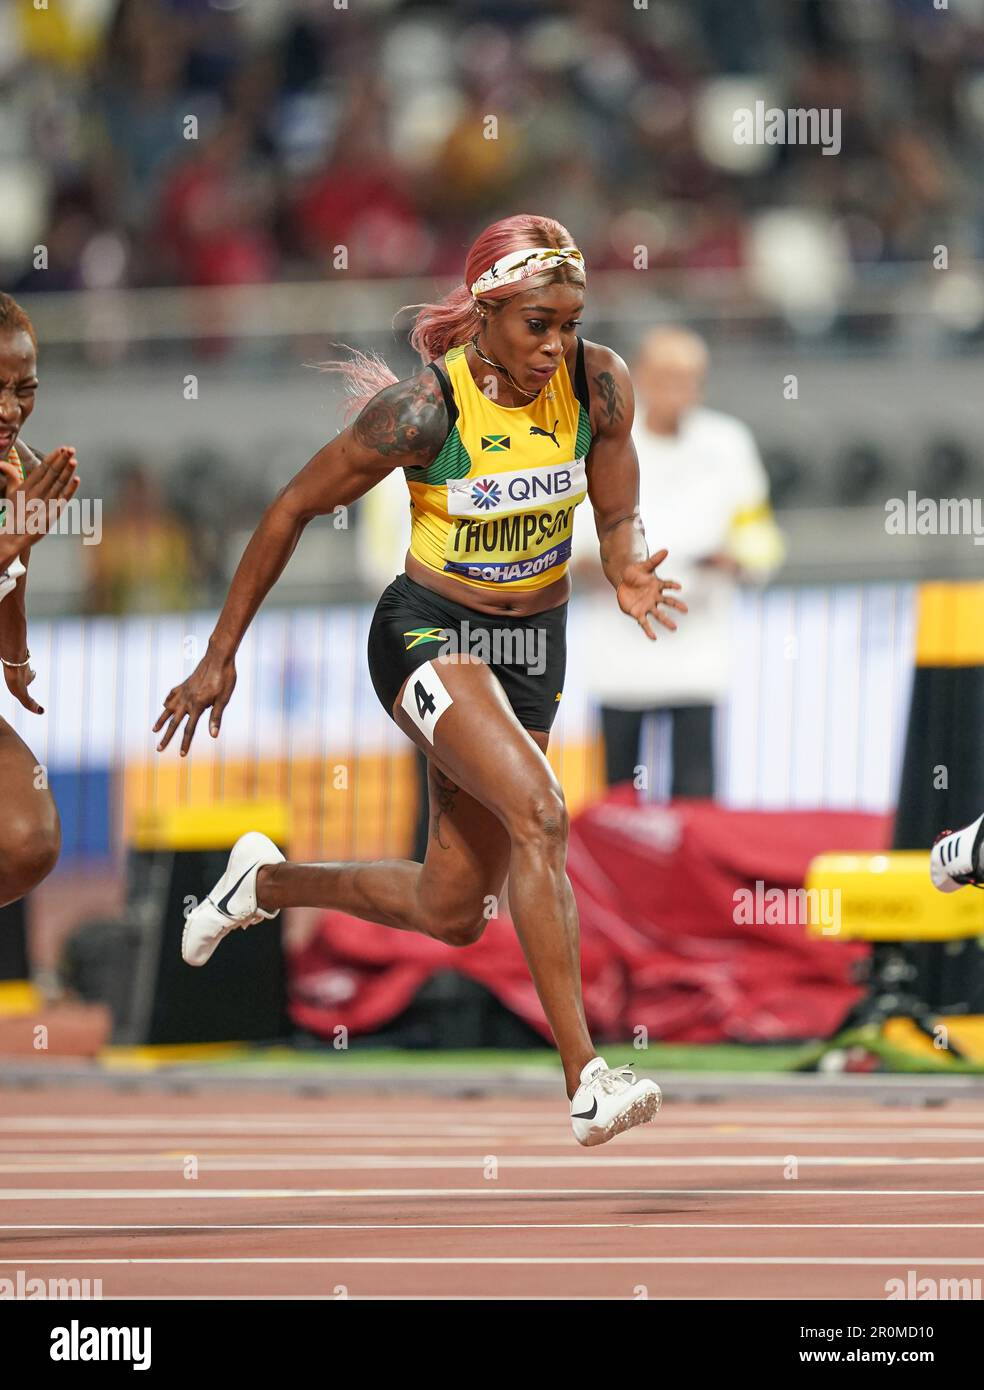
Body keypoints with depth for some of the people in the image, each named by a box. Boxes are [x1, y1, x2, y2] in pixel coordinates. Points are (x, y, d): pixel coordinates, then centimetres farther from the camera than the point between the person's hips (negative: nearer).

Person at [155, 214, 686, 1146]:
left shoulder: (599, 386, -10)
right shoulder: (423, 409, -20)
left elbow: (618, 518, 3)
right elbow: (294, 509, -10)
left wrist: (629, 571, -22)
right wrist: (220, 655, -7)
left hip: (532, 646, 6)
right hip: (427, 631, -5)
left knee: (451, 915, 10)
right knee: (539, 811, -31)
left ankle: (266, 880, 39)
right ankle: (585, 1080, -33)